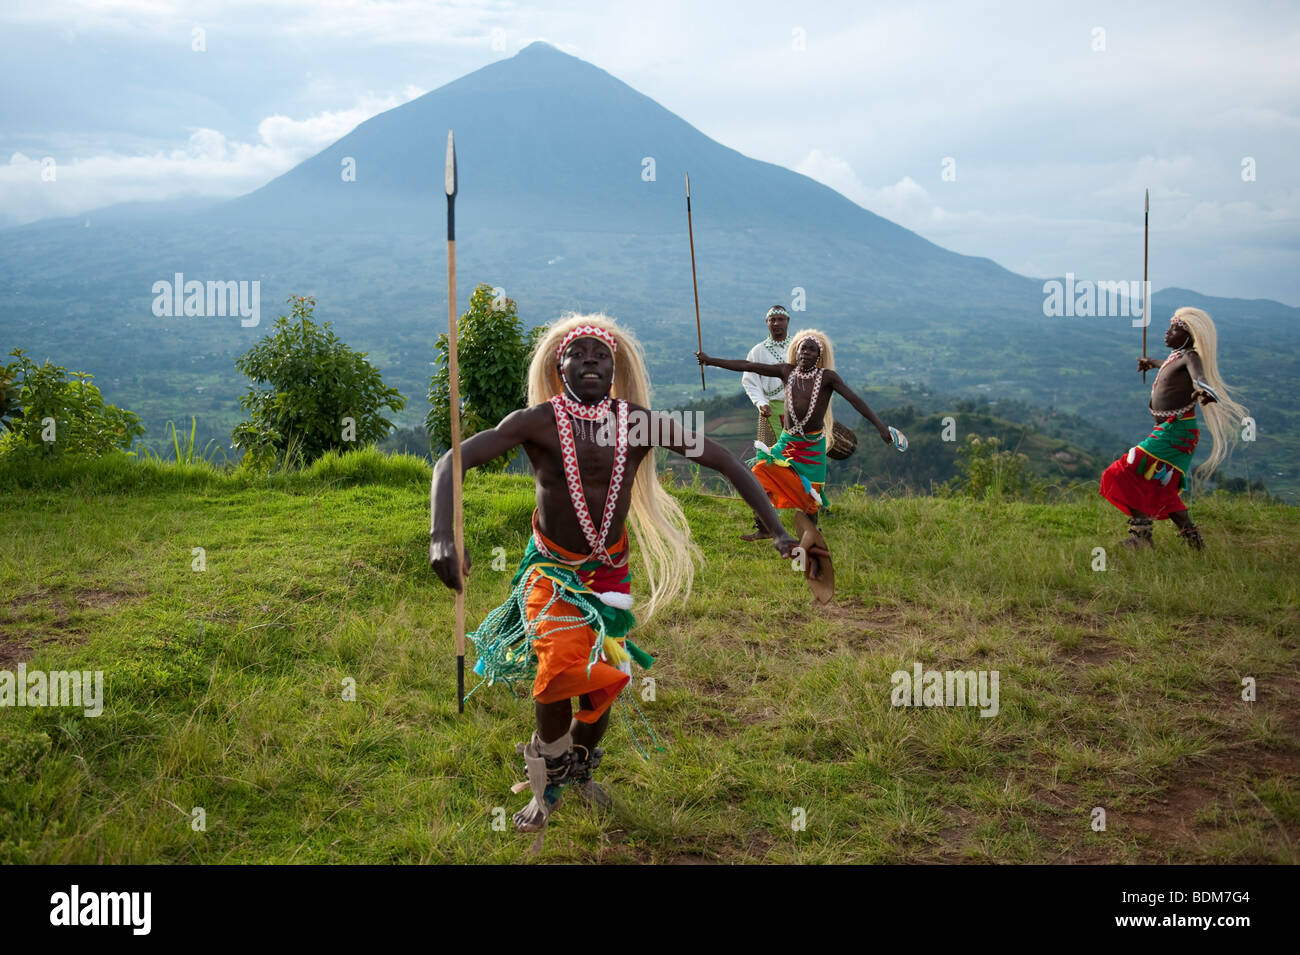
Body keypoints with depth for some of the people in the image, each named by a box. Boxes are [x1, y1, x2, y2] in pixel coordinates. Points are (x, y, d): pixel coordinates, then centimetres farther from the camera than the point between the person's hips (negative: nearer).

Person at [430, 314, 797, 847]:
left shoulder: (640, 423, -14)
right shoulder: (539, 422, -20)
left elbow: (723, 460, -6)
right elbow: (453, 461, -27)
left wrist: (774, 526, -12)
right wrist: (442, 535, -45)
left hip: (610, 570, 3)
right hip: (552, 569, -3)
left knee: (601, 679, 9)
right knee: (559, 667, -22)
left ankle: (580, 768, 42)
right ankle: (548, 781, 7)